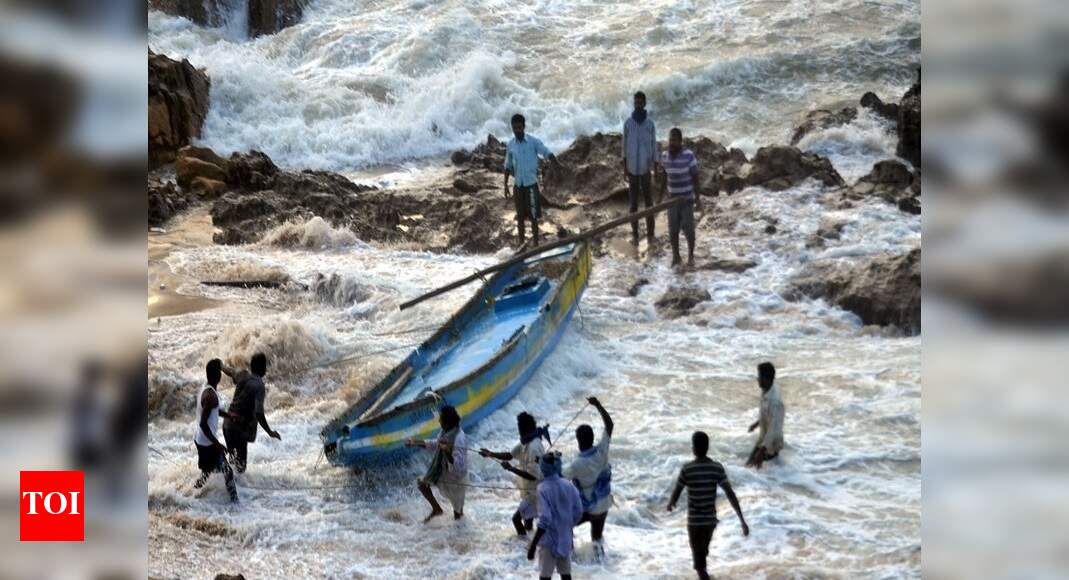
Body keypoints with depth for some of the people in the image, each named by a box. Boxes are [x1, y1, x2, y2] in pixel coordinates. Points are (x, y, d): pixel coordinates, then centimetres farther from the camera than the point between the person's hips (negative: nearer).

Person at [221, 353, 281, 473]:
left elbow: (230, 371, 27)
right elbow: (258, 413, -29)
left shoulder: (242, 376, 1)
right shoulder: (259, 387, -19)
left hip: (228, 422, 8)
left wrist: (221, 366, 49)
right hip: (240, 427, -8)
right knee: (240, 463, 1)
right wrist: (270, 432, -22)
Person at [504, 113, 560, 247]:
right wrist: (505, 185, 9)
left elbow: (547, 154, -14)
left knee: (533, 216, -2)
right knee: (520, 217, 9)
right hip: (518, 185, 4)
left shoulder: (534, 141, -8)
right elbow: (508, 166, 13)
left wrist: (559, 166, -31)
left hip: (531, 184, -4)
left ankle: (536, 244, 5)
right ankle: (521, 244, 18)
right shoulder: (510, 144, 4)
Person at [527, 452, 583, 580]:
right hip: (565, 538, 6)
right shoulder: (568, 485, -3)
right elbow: (578, 512, 3)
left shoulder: (543, 488, -19)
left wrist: (532, 545, -18)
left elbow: (544, 520, -23)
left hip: (549, 540, -6)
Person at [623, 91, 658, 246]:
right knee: (633, 201, 6)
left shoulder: (650, 123, -4)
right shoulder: (628, 122, -3)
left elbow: (654, 146, 1)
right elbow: (625, 145, 3)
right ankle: (635, 234, 14)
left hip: (646, 168, 0)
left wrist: (656, 168, -1)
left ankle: (650, 233, 15)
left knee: (648, 200, 5)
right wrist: (624, 167, 3)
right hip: (632, 168, 0)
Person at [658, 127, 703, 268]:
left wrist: (698, 198, -12)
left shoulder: (689, 156, -18)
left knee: (688, 229, 4)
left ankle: (691, 257, 22)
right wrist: (660, 195, 13)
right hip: (672, 199, 4)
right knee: (673, 229, 7)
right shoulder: (665, 156, -4)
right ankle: (676, 257, 23)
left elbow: (695, 178, -12)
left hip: (687, 199, -4)